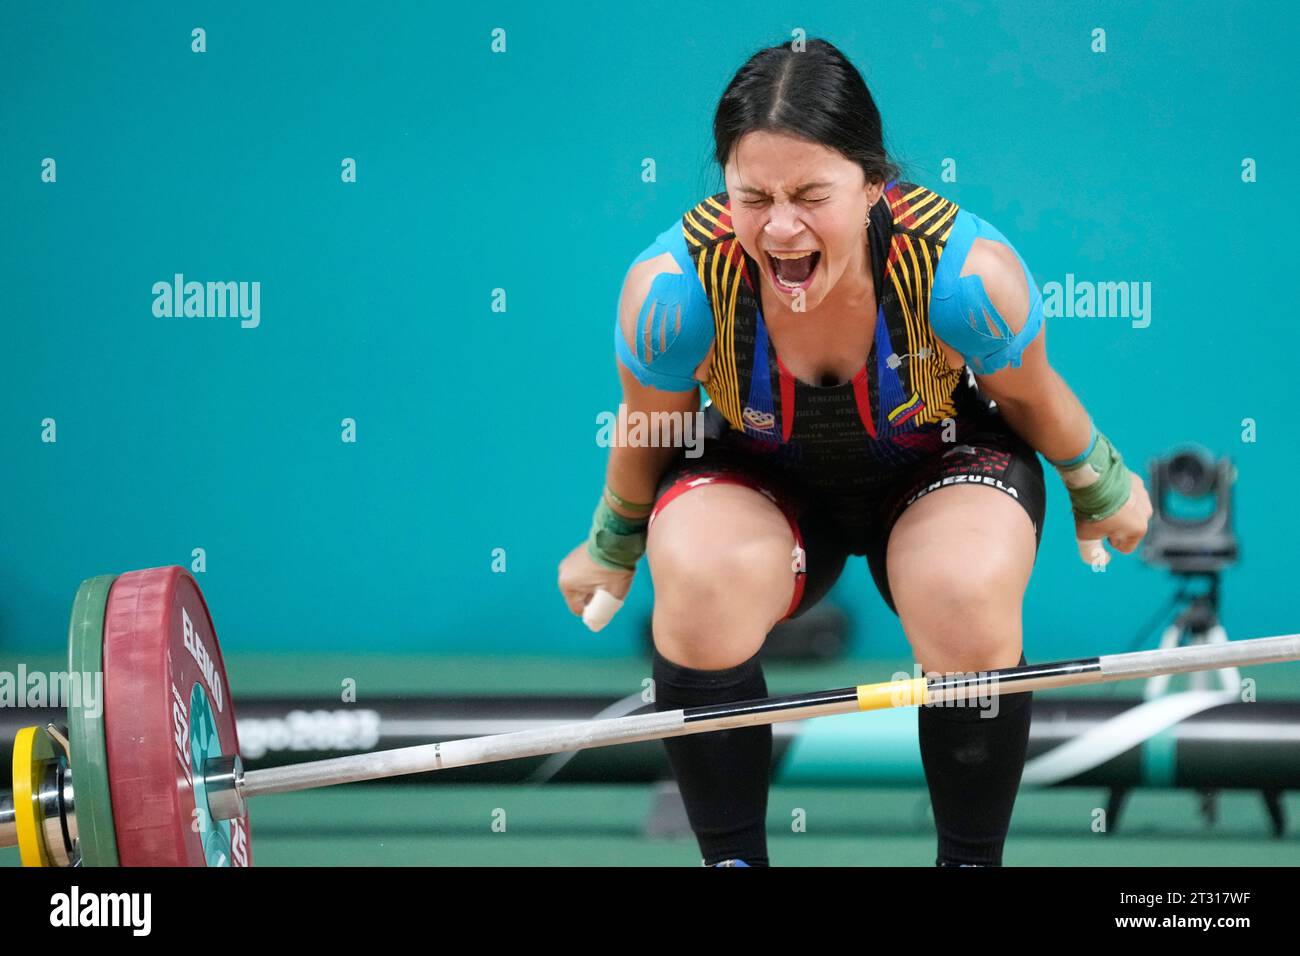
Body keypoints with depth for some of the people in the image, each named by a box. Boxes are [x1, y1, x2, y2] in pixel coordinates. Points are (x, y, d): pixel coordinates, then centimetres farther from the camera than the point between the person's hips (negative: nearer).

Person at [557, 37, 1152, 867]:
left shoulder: (966, 272, -33)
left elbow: (1031, 396, -9)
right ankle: (733, 860, -11)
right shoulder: (674, 287, -30)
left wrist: (1101, 489, 8)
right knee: (698, 581, -32)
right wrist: (611, 549, 10)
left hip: (940, 466, -1)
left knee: (972, 599, -33)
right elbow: (649, 432, -6)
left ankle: (973, 862, -8)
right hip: (759, 477, 1)